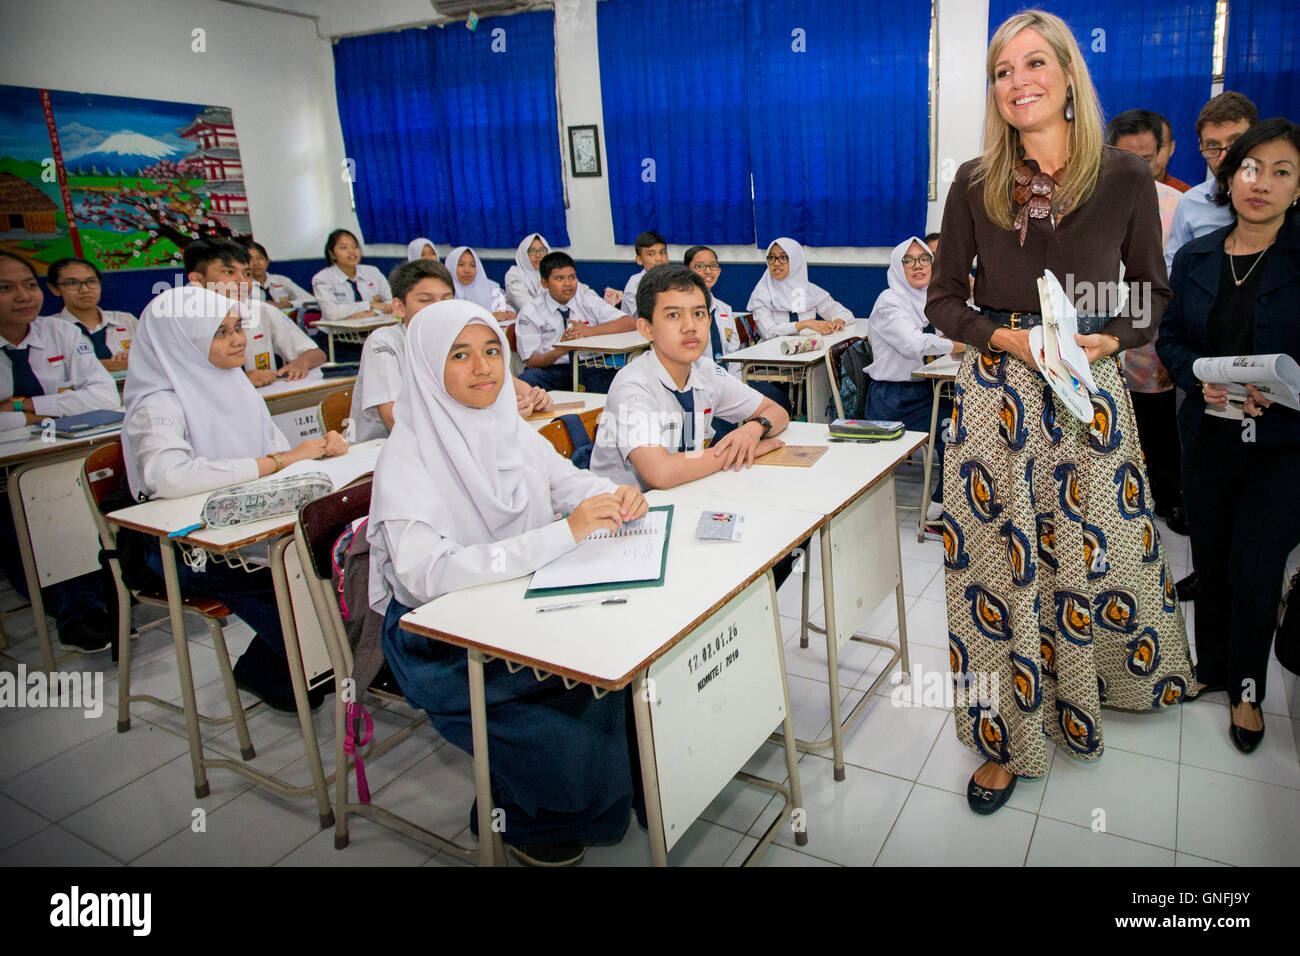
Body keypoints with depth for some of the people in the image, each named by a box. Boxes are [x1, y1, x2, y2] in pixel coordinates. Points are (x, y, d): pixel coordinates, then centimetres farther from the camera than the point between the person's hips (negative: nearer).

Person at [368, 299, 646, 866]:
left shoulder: (510, 431, 2)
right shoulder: (408, 459, -17)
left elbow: (569, 481, 14)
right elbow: (425, 575, -28)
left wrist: (618, 498, -11)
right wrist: (565, 532, -34)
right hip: (443, 643, -6)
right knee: (567, 740, -22)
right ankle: (521, 818, 11)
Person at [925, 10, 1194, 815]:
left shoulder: (1126, 180, -1)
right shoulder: (975, 184, 0)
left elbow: (1153, 294, 7)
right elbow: (944, 299, 3)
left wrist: (1107, 339, -12)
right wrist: (1004, 336, -14)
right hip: (996, 388, 0)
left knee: (1100, 548, 9)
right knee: (1000, 558, 3)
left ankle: (1089, 688, 41)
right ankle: (1009, 736, 20)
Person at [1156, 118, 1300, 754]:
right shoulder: (1195, 258, 4)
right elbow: (1169, 337, 7)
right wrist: (1200, 377, -11)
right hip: (1208, 435, 3)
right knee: (1210, 560, 15)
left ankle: (1247, 689, 25)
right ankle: (1211, 667, 36)